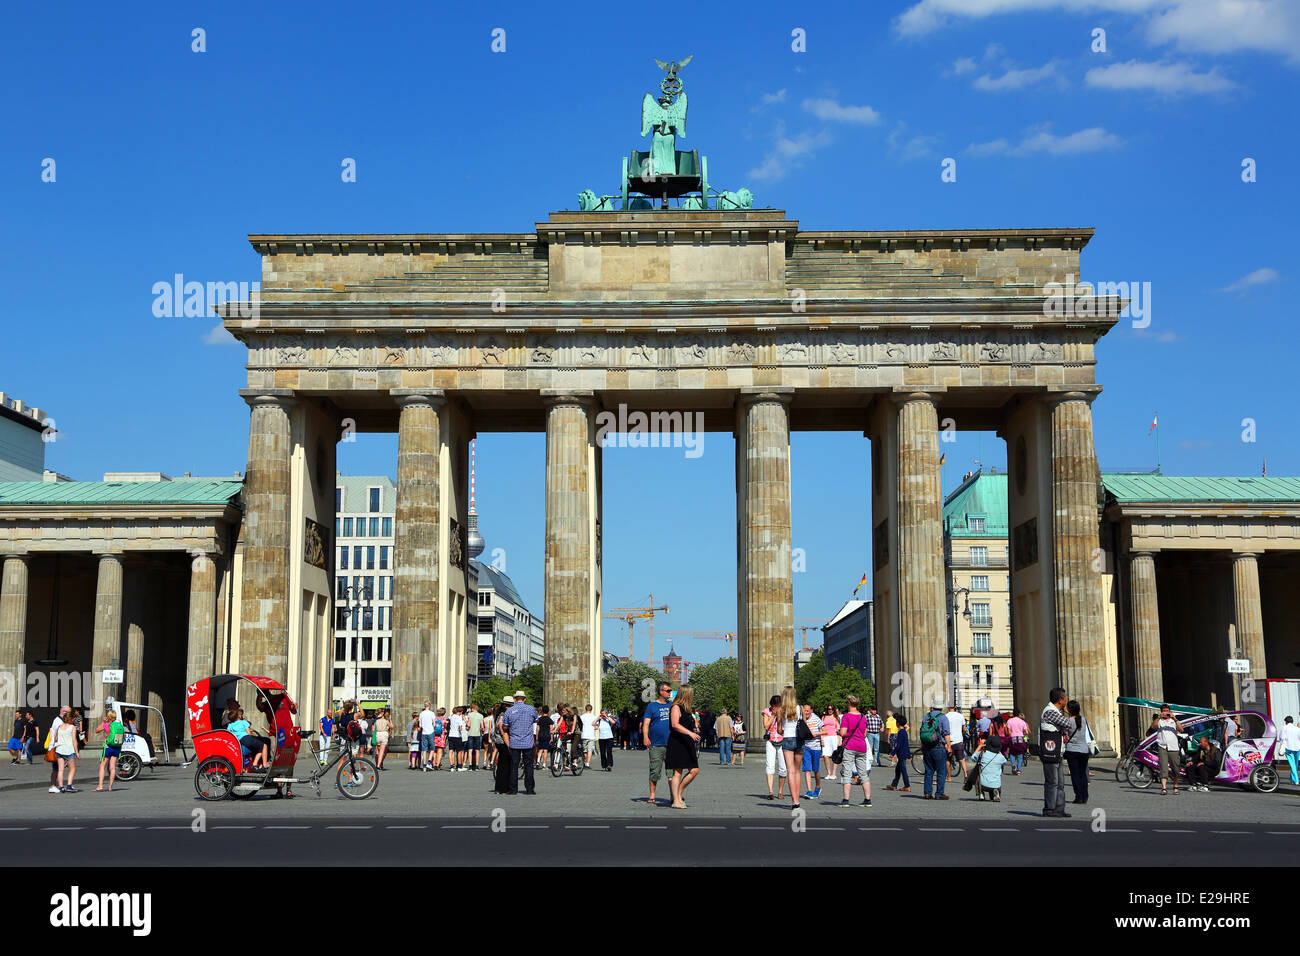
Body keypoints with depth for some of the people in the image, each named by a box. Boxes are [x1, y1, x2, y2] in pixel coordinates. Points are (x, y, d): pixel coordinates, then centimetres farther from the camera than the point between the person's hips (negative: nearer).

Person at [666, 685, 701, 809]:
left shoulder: (687, 709, 21)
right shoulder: (676, 708, -8)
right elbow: (675, 725, -23)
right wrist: (690, 733, -31)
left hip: (687, 744, 9)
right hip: (677, 743, -9)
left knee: (694, 770, 1)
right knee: (678, 772, -8)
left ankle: (679, 793, 13)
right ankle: (676, 801, -7)